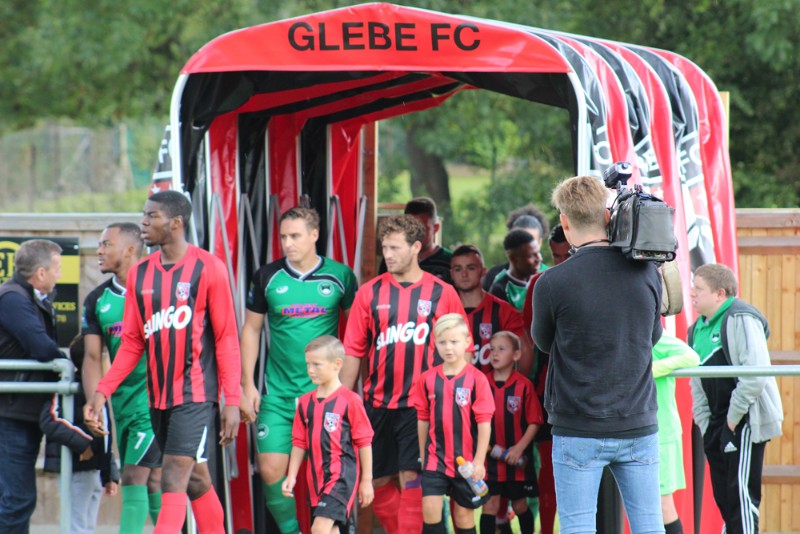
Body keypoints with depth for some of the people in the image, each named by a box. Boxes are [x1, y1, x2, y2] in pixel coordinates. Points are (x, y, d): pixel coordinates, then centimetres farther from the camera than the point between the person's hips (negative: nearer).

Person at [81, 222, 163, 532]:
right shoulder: (97, 300, 9)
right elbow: (93, 357, 5)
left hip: (158, 399, -5)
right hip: (123, 401, 5)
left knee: (135, 477, -12)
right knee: (153, 480, 9)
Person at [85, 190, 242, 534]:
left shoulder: (208, 269, -7)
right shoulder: (140, 274, 9)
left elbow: (227, 338, -6)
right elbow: (132, 342, 12)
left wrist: (232, 400, -10)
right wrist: (102, 392, 1)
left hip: (196, 393, -6)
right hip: (158, 396, 6)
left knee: (174, 480, -15)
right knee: (195, 481, 13)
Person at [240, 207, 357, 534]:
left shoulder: (340, 276, -1)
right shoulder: (267, 277, 2)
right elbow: (251, 329, 9)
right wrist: (247, 384, 4)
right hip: (278, 393, 1)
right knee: (271, 469, -6)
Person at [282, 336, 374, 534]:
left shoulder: (350, 400, -8)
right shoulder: (305, 402, 9)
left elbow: (364, 442, -4)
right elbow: (299, 443, 15)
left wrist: (366, 480, -2)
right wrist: (291, 476, 9)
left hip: (342, 477, -7)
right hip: (316, 478, 7)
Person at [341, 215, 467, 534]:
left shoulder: (442, 293, 2)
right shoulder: (370, 293, 6)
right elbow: (353, 352, 7)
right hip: (378, 404, 3)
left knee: (411, 479, -8)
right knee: (378, 483, 6)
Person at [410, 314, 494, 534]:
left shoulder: (476, 379, -9)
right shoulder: (428, 379, 1)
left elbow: (484, 423, -8)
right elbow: (423, 420, 9)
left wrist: (479, 460, -9)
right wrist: (423, 456, 11)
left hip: (467, 460, -2)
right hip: (436, 457, 2)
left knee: (464, 514, 7)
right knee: (430, 508, -9)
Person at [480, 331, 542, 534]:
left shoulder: (523, 385, -8)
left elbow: (534, 422, -5)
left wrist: (520, 448, -14)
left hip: (516, 461, -1)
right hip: (488, 457, 1)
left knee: (520, 504, 11)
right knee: (490, 503, -1)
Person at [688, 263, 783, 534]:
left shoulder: (740, 319, -14)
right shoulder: (698, 329, 14)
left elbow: (756, 375, -21)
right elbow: (697, 385, 18)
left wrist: (734, 418, -17)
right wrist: (705, 425, 9)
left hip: (746, 420, -9)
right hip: (718, 423, 9)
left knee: (741, 492, -11)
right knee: (723, 495, 10)